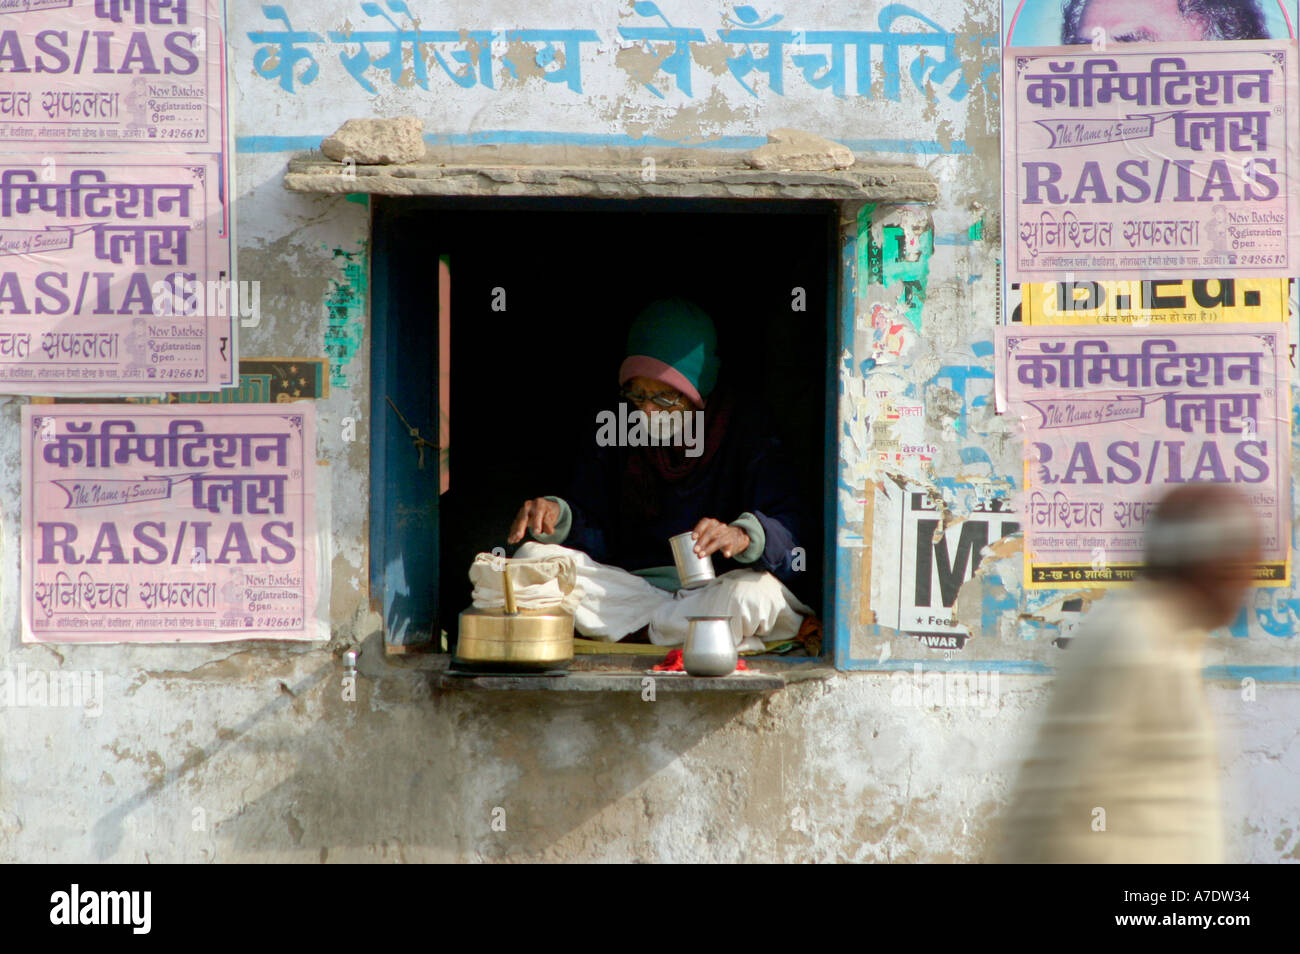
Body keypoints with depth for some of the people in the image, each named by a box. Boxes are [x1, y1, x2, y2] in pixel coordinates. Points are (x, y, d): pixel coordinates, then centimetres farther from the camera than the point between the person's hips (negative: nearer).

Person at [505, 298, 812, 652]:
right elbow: (594, 536, 7)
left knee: (754, 595, -38)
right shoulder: (617, 435, 7)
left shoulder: (746, 434, -5)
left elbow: (788, 531, -17)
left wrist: (743, 536, -39)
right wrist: (558, 516, -16)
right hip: (631, 587, 4)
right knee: (533, 557, -17)